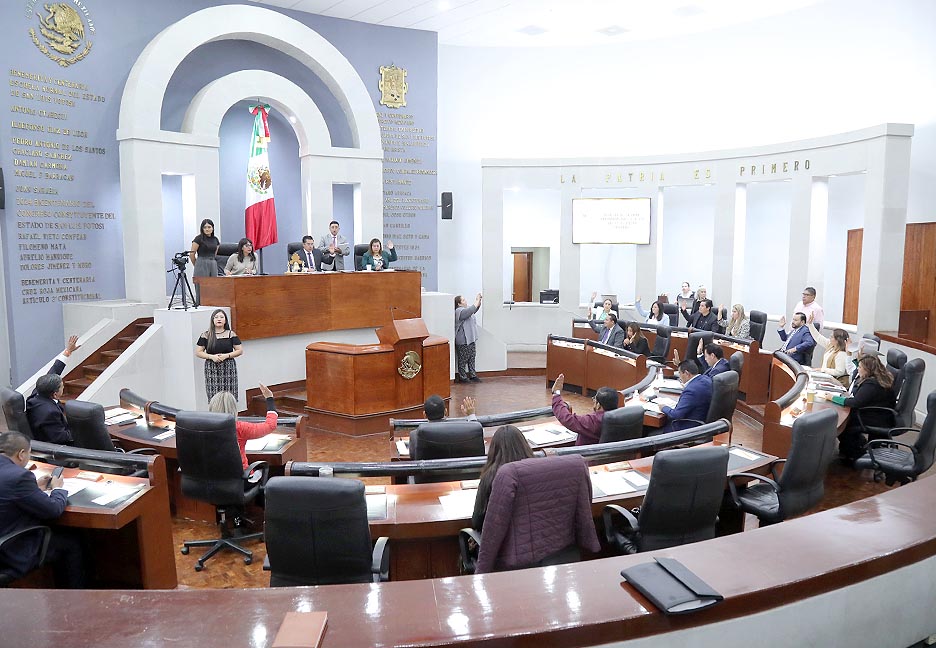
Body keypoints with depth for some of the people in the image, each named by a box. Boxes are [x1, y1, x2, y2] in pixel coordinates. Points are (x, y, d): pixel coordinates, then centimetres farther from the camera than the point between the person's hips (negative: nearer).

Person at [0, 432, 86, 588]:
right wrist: (58, 488, 1)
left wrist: (36, 488, 11)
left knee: (58, 534, 27)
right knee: (73, 542, 12)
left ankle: (62, 588, 42)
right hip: (14, 554, -9)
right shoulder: (18, 476, -28)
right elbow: (53, 509, -18)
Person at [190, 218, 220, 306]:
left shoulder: (215, 239, 12)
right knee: (201, 290, -4)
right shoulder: (199, 239, -4)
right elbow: (191, 254, -2)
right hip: (201, 266, -6)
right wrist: (197, 266, 8)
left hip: (213, 265, 6)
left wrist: (212, 261, 16)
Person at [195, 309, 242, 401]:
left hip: (228, 367, 0)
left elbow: (240, 350, 4)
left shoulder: (231, 334, 5)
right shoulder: (206, 335, 6)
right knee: (214, 397, -5)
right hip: (211, 369, 0)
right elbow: (198, 352, 6)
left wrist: (226, 355, -10)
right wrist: (211, 356, -9)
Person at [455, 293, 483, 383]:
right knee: (463, 360, 1)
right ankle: (462, 377, 9)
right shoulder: (459, 311, -17)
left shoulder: (466, 309, 14)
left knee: (472, 358, 14)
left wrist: (479, 301, 7)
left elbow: (474, 310, 25)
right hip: (463, 341, -10)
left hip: (471, 339, 10)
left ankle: (473, 375, 21)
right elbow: (471, 311, -30)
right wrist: (477, 302, -18)